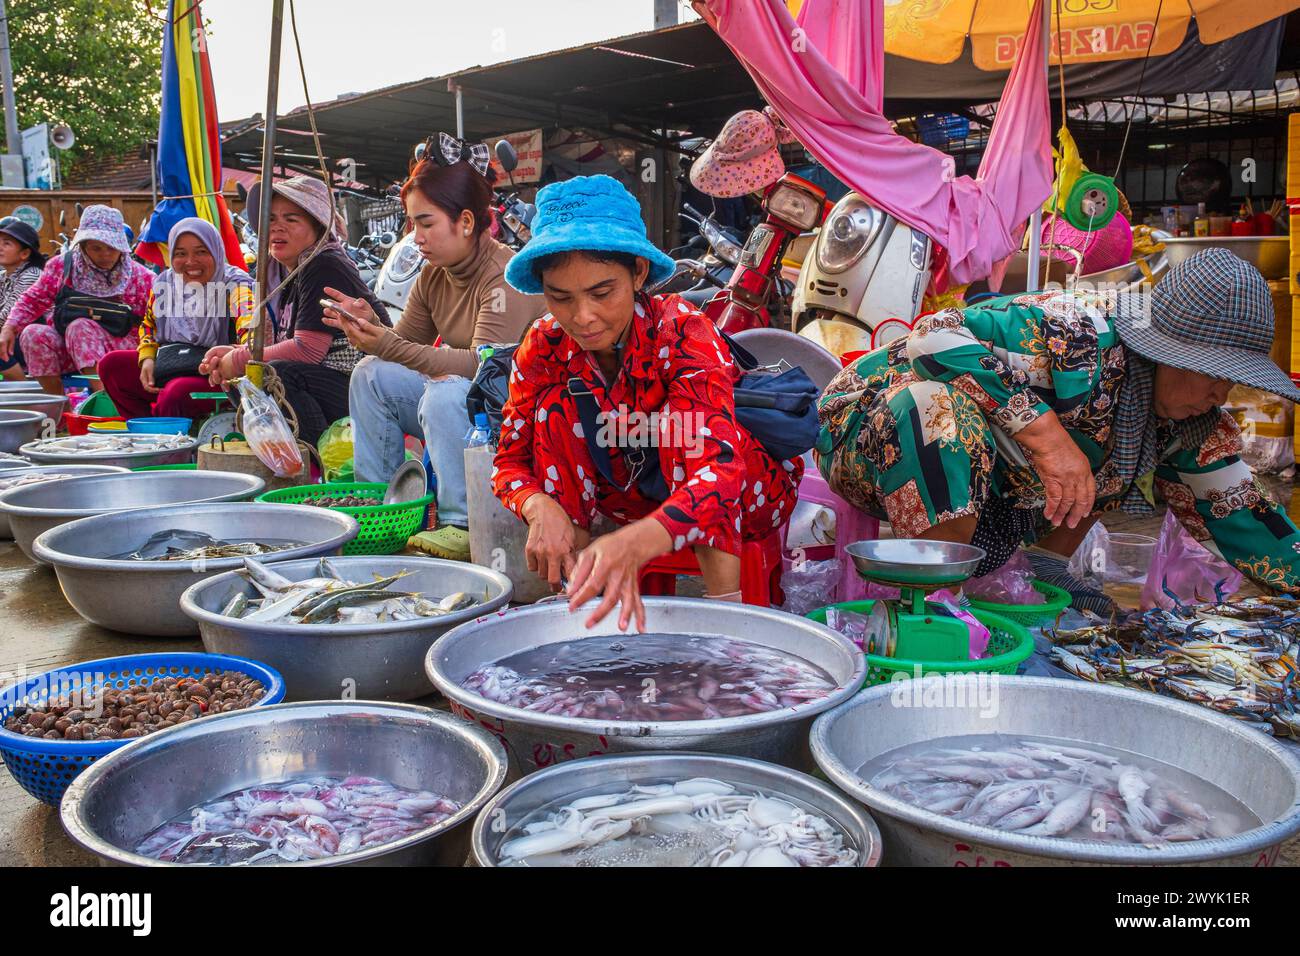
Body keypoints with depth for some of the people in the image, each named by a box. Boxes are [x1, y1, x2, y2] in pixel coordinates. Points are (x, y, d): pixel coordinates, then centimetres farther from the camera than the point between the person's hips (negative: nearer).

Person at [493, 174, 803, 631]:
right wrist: (540, 507, -37)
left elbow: (720, 472, -44)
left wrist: (634, 543, -63)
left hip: (746, 490, -4)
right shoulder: (544, 346, -17)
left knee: (680, 414, -33)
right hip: (635, 492, 4)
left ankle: (724, 605, -32)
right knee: (557, 406, -19)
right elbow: (511, 461, -12)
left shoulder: (684, 333, -30)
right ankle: (572, 589, -16)